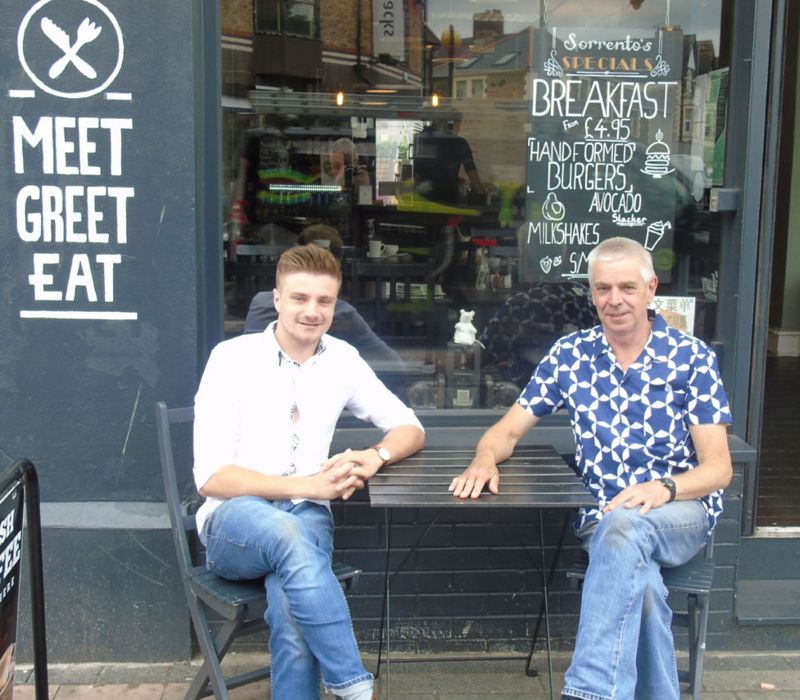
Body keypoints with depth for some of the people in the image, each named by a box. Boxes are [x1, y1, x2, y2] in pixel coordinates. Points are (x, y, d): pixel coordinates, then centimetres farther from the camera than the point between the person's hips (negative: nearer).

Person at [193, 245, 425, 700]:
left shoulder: (342, 359, 6)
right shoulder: (233, 358, -6)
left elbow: (411, 429, 12)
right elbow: (211, 478, -12)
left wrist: (374, 457, -12)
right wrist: (307, 485, -22)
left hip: (306, 518, 2)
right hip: (234, 524, -2)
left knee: (293, 613, -32)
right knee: (283, 529, -38)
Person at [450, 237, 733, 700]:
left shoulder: (692, 357, -1)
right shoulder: (570, 356, 6)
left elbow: (718, 467, -4)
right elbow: (508, 430, 10)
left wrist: (663, 488, -25)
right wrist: (485, 458, -15)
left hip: (682, 511, -1)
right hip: (603, 517, 2)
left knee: (626, 526, -37)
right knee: (642, 584, -33)